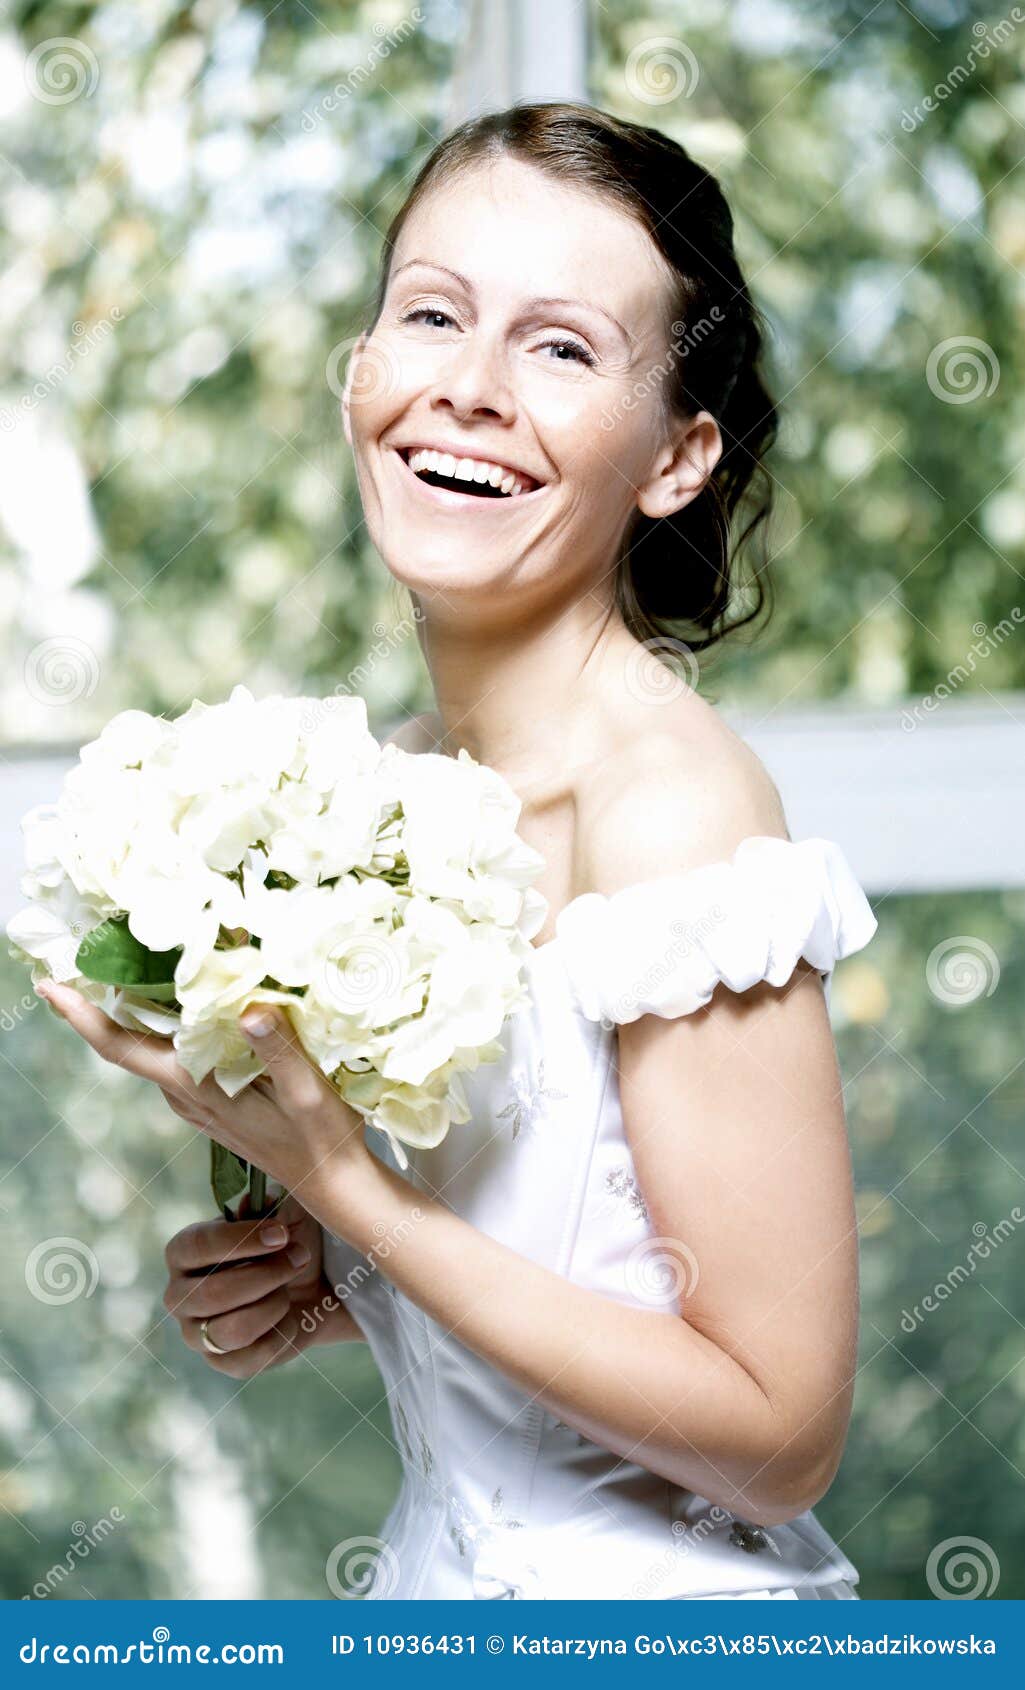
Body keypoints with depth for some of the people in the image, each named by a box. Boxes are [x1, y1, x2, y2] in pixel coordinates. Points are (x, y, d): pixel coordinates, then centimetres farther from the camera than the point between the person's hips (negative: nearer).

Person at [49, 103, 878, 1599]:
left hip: (659, 1613, -6)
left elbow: (779, 1430, -22)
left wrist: (337, 1181, -23)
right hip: (442, 1576, 7)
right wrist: (310, 1289, -6)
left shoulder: (677, 808, -23)